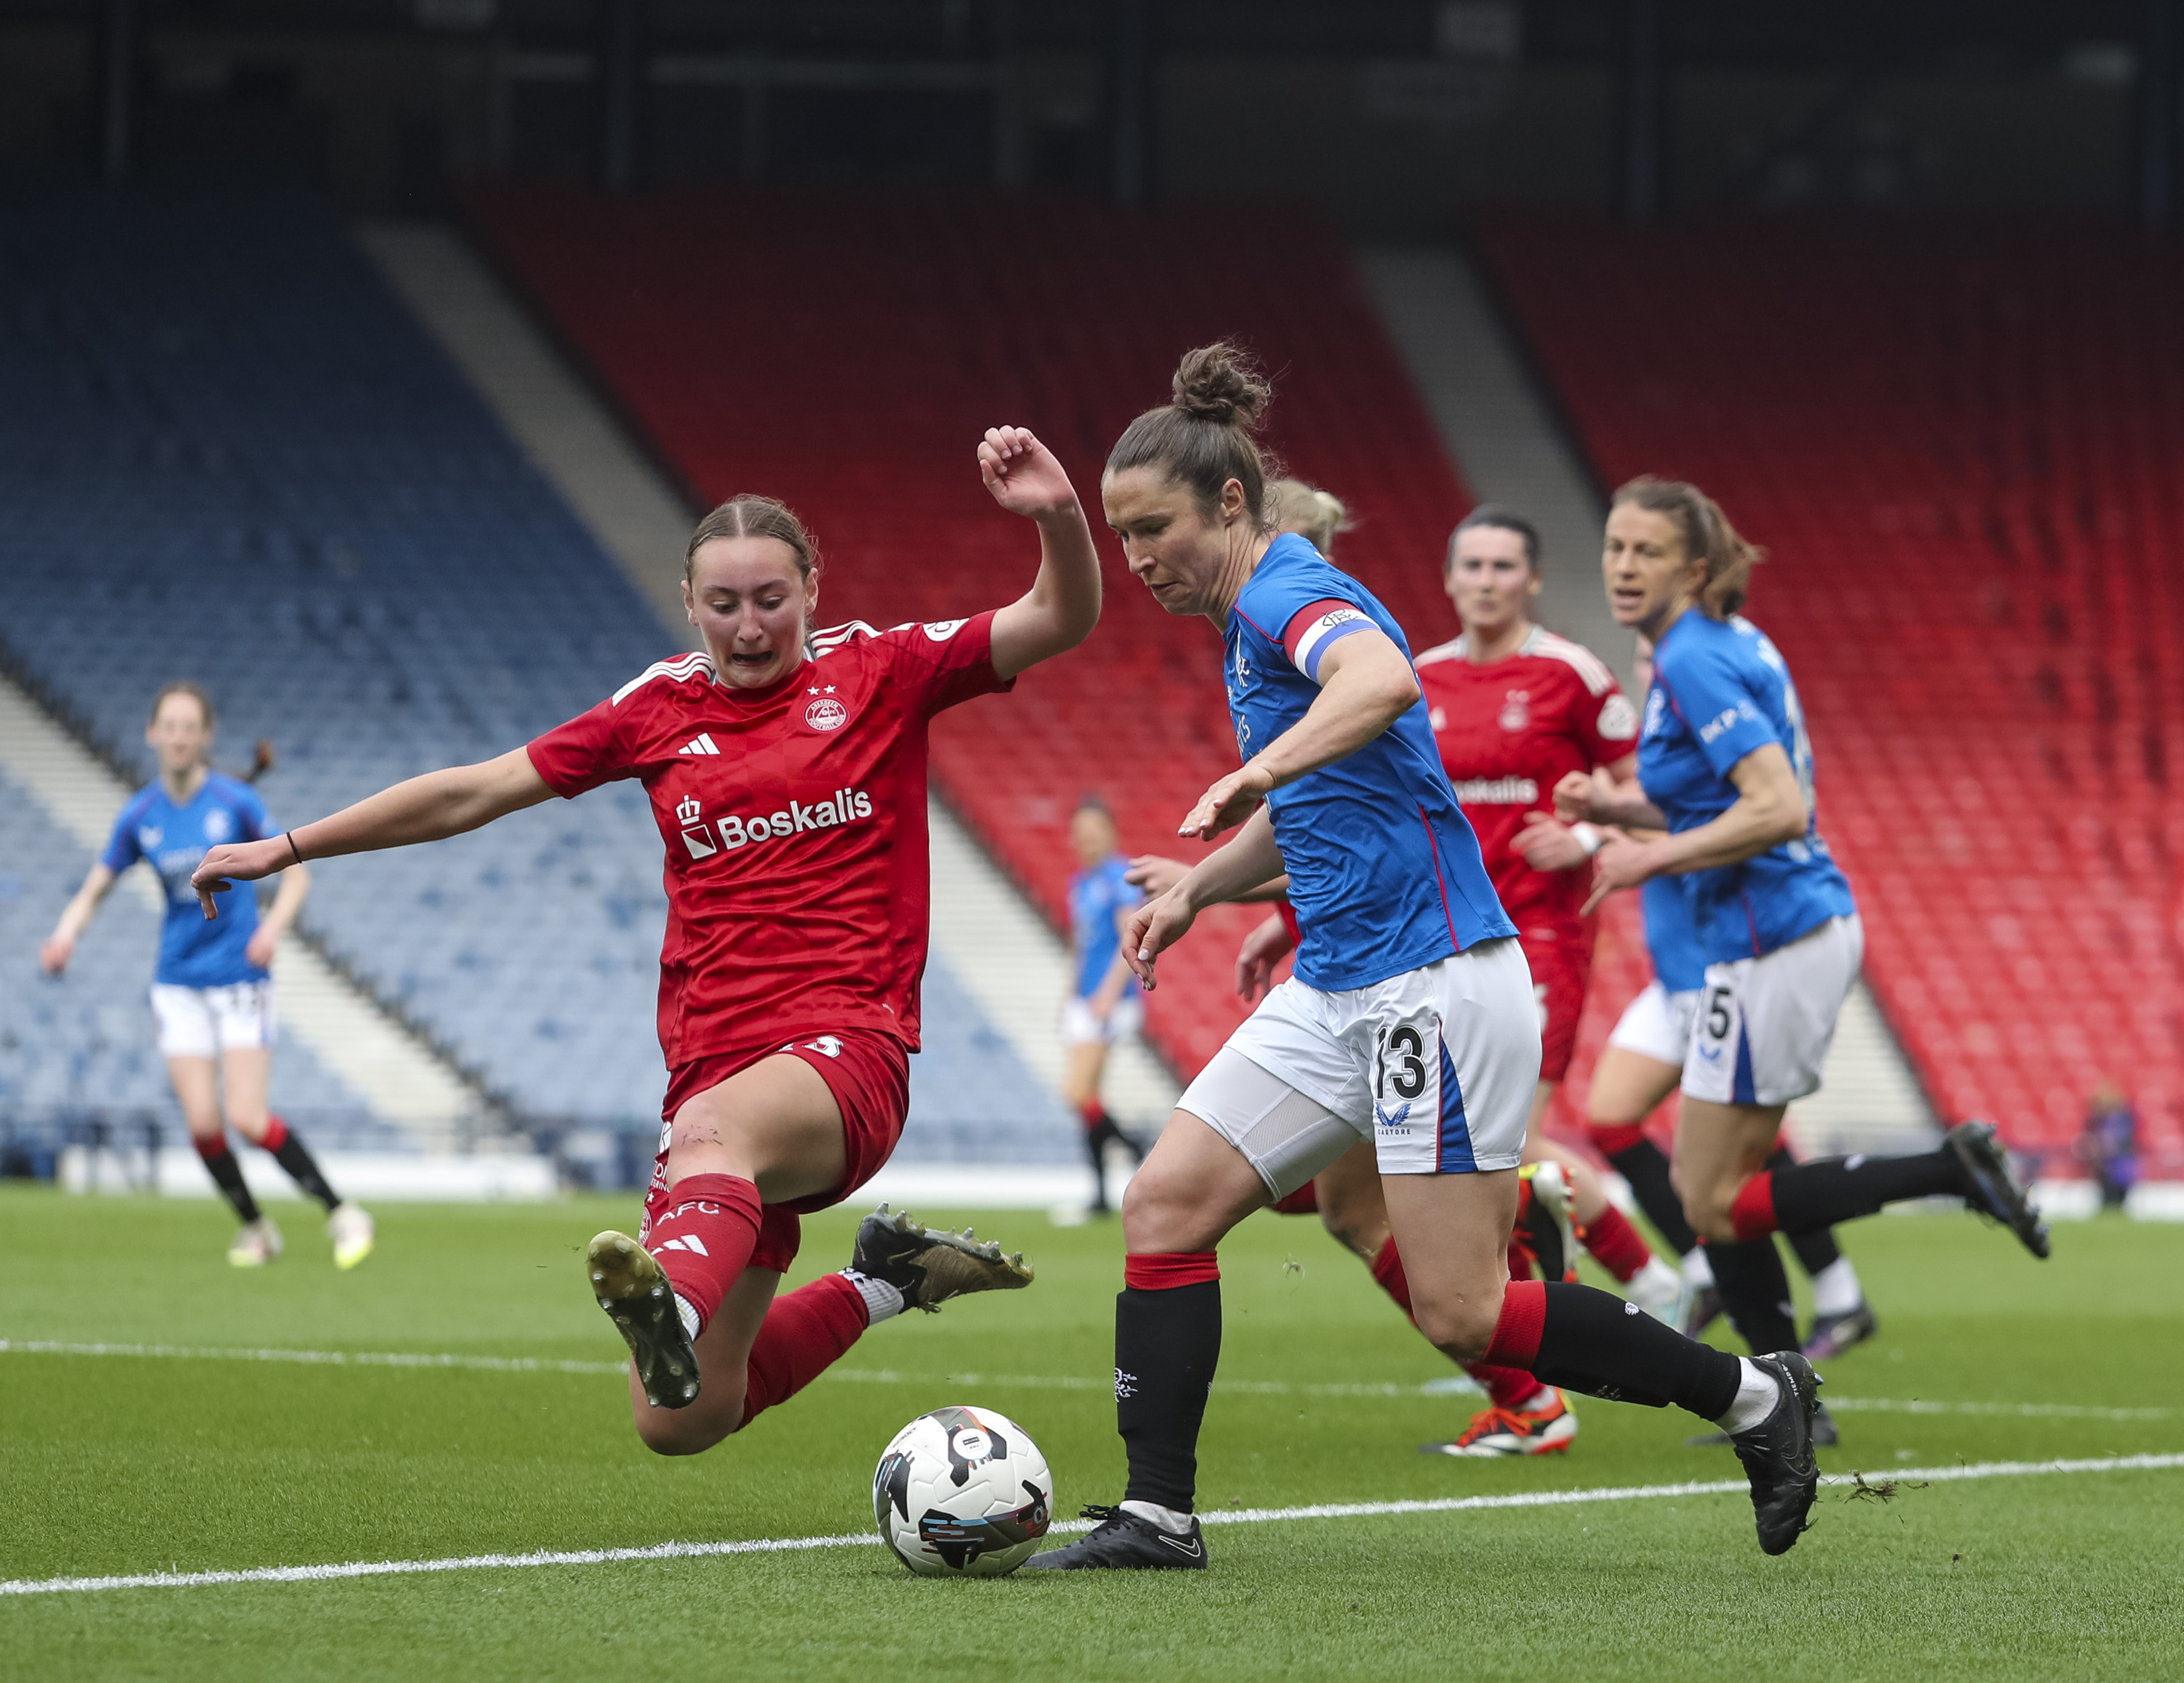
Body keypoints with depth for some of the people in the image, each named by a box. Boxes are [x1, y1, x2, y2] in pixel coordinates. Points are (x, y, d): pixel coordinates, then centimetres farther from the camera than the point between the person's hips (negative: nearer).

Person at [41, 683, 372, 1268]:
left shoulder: (235, 801, -9)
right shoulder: (140, 816, 0)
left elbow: (297, 872, -3)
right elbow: (94, 890, 5)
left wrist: (274, 927, -21)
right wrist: (67, 932, -15)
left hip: (240, 974, -3)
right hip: (179, 984, 3)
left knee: (247, 1118, -14)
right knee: (202, 1122, -5)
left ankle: (341, 1214, 0)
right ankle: (254, 1227, 17)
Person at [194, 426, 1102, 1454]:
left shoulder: (877, 673, 6)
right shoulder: (661, 708, 13)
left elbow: (1061, 622, -3)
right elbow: (475, 792, 19)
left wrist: (1059, 517, -25)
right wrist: (285, 851, 19)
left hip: (848, 1051, -5)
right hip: (715, 1060, 5)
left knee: (712, 1129, -42)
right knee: (679, 1426, 1)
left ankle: (675, 1311, -73)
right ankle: (889, 1282, 26)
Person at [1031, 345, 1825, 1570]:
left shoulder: (1293, 593, -13)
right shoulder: (1256, 620, 17)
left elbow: (1382, 681, -39)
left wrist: (1259, 771, -50)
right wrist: (1193, 893, 25)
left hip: (1435, 984, -10)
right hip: (1341, 995, 10)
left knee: (1464, 1312, -9)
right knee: (1167, 1203, -1)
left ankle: (1753, 1396, 6)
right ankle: (1158, 1514, 0)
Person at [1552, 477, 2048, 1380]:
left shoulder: (1692, 663, -17)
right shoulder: (1735, 643, 13)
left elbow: (1779, 808, -26)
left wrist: (1653, 856, -18)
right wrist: (1613, 807, 11)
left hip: (1770, 947, -10)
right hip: (1816, 924, 10)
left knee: (1712, 1203, -3)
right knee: (1713, 1189, 13)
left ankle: (1950, 1170, -8)